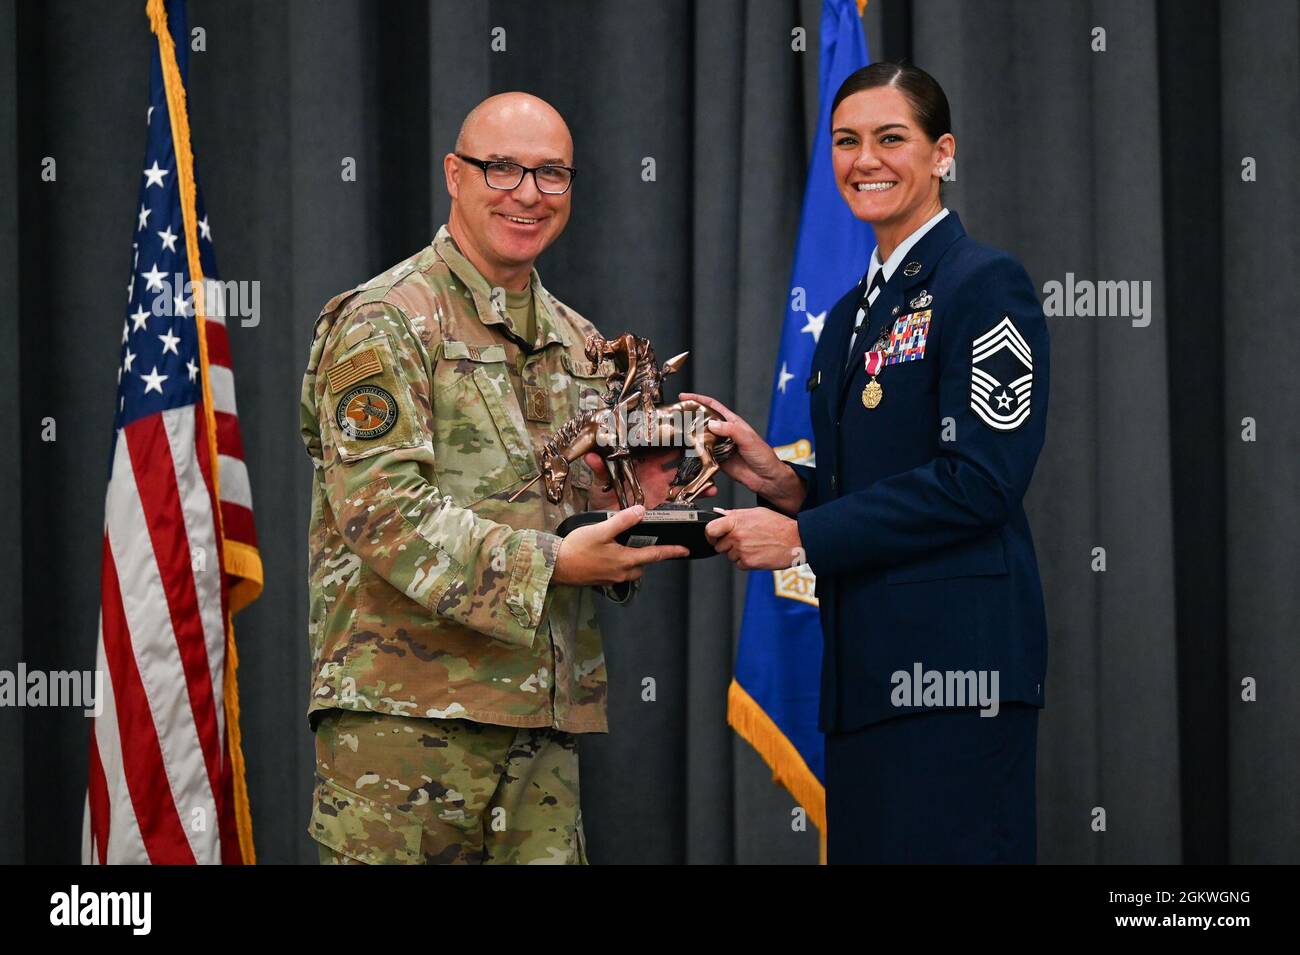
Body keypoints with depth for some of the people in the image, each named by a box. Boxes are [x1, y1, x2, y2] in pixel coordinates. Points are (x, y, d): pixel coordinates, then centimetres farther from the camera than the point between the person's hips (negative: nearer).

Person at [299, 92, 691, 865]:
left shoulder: (579, 344, 20)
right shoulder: (385, 322, -4)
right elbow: (379, 508, -15)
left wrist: (634, 512, 1)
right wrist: (550, 562, -20)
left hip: (542, 715, 7)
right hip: (404, 712, -6)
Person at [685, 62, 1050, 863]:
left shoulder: (984, 284, -6)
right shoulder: (852, 314, 20)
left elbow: (978, 483, -16)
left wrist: (801, 537, -13)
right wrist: (782, 482, 3)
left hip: (951, 660, -8)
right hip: (865, 672, 8)